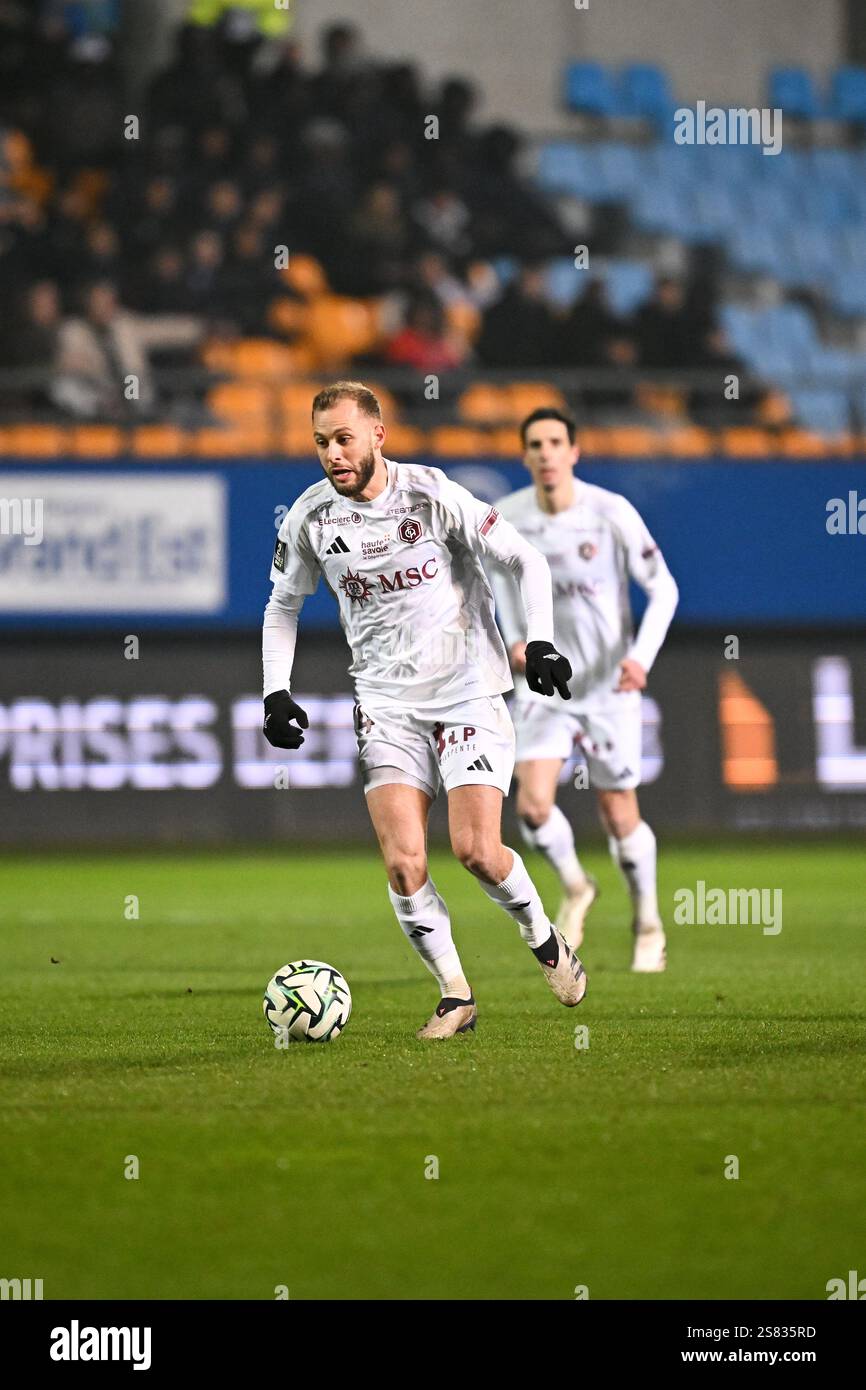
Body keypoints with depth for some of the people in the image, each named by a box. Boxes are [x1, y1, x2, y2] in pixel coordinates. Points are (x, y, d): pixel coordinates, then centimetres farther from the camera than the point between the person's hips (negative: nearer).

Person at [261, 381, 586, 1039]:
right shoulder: (310, 516, -1)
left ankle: (544, 939, 17)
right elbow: (283, 604, 15)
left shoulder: (433, 494, -11)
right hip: (386, 702, 3)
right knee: (403, 861, -12)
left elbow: (526, 559, -3)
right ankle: (456, 995, 3)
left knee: (477, 851, -13)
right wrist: (277, 692, 5)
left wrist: (540, 642, -13)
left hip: (469, 691, -3)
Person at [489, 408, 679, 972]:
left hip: (609, 685, -2)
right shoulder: (507, 517, -7)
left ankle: (649, 926, 28)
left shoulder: (612, 513, -15)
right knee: (533, 806, -15)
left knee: (620, 818, 3)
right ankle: (575, 887, 16)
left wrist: (642, 657, -23)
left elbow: (664, 589, -8)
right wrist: (514, 637, 1)